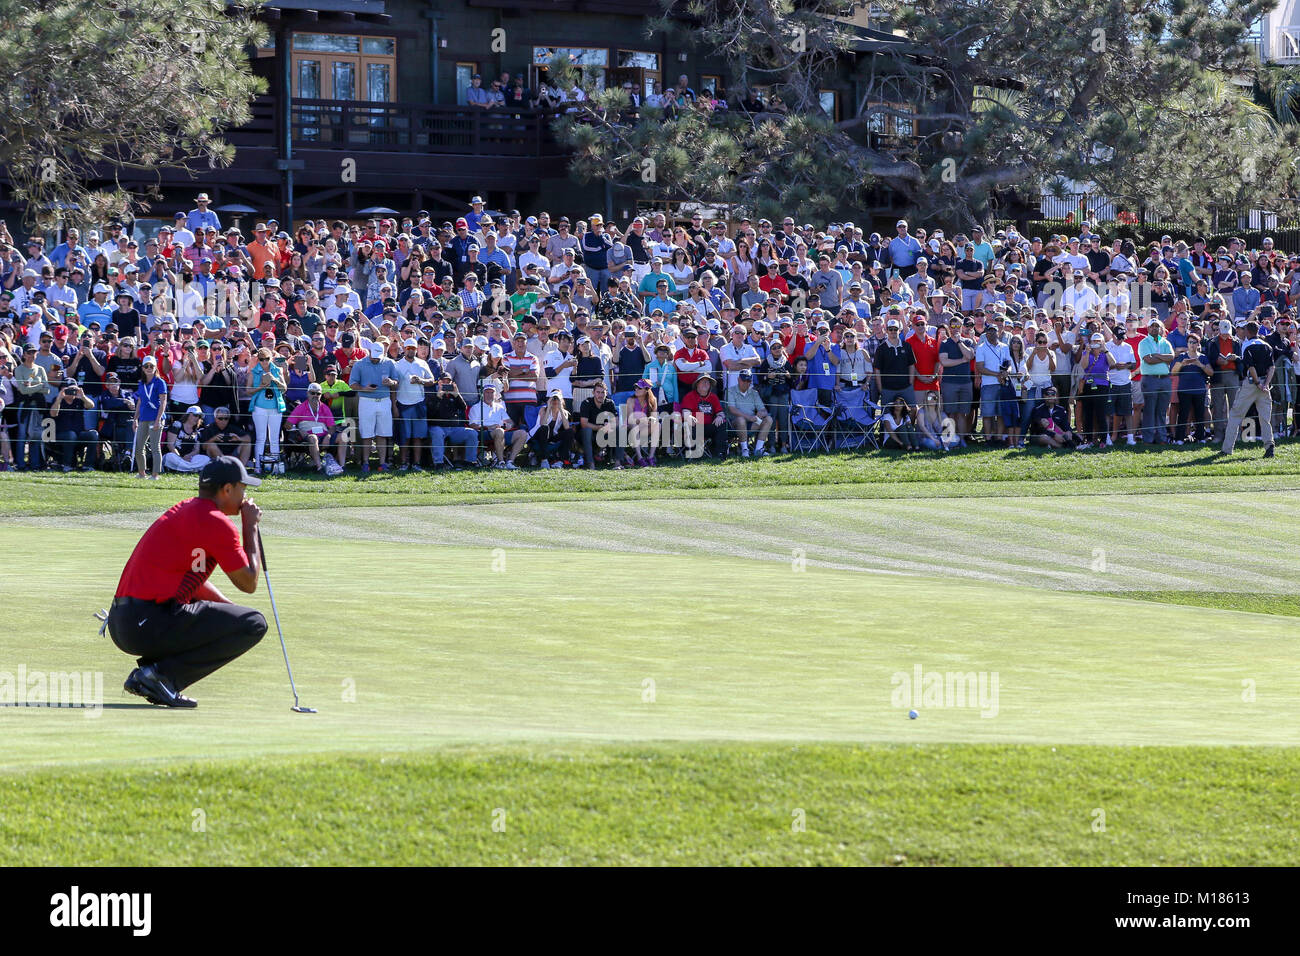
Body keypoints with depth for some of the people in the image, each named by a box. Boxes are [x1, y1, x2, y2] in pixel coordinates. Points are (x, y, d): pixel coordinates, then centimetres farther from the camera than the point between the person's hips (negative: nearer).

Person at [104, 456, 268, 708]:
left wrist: (233, 610, 20)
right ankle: (163, 675, -10)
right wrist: (251, 527, 11)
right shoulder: (216, 522, -8)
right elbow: (248, 583, 0)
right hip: (149, 626, -9)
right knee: (254, 623, -6)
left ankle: (147, 674, 10)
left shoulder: (184, 510, 22)